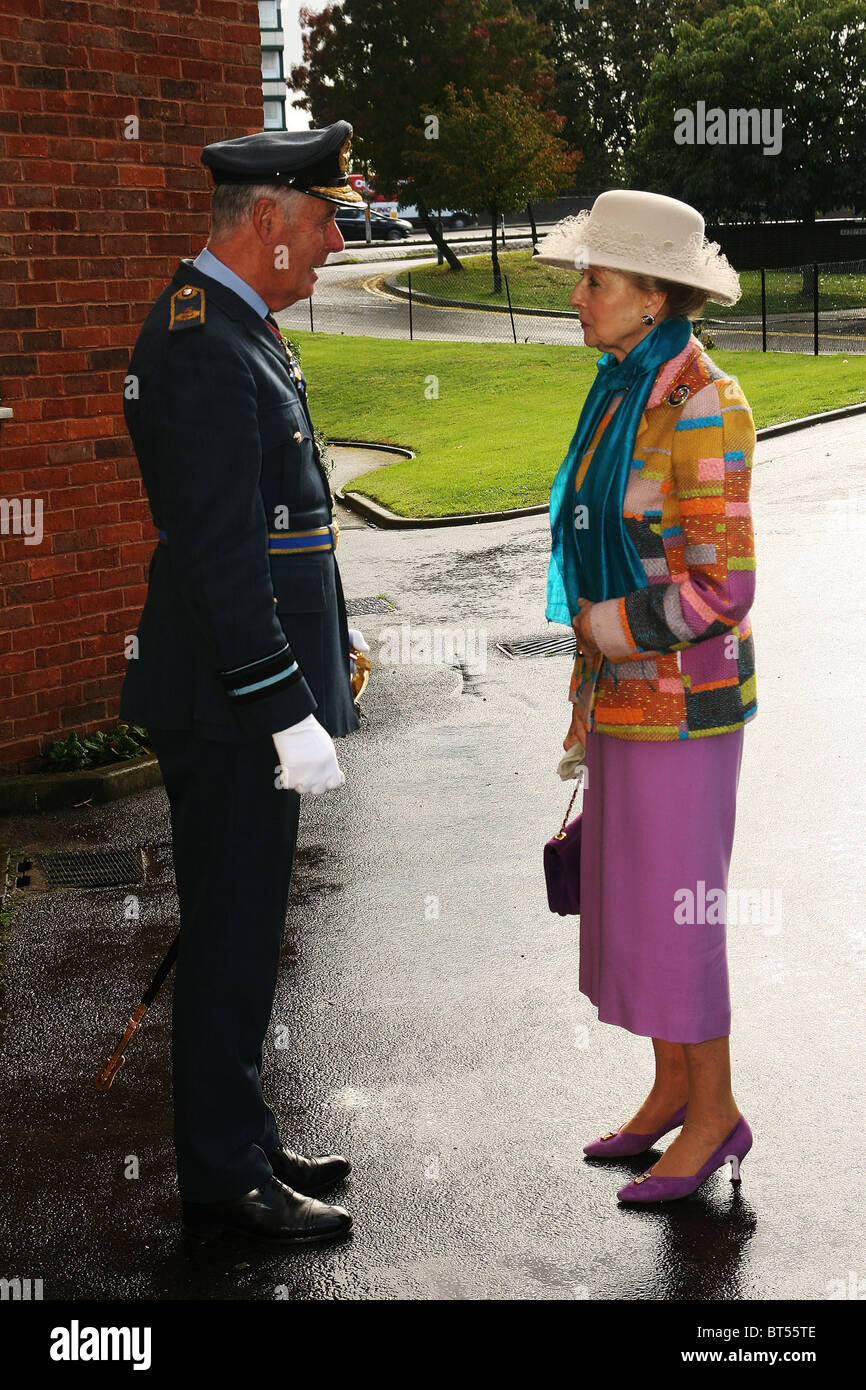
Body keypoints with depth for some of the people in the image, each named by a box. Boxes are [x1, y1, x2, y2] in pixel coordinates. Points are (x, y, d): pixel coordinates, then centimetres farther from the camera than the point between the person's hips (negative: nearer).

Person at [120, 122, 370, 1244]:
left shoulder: (234, 327, 14)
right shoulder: (203, 347, -20)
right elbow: (221, 554, -25)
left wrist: (327, 648, 23)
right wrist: (288, 713, -23)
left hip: (246, 694, 10)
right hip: (228, 701, -10)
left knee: (241, 931, 18)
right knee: (230, 940, 0)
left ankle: (243, 1141, 31)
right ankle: (224, 1180, 14)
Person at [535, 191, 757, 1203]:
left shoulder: (705, 408, -21)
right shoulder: (625, 397, 8)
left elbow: (720, 588, -24)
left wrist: (616, 628, -13)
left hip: (681, 692, -9)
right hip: (627, 687, 9)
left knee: (670, 904, 1)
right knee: (628, 889, 15)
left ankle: (714, 1113, 18)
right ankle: (672, 1089, 30)